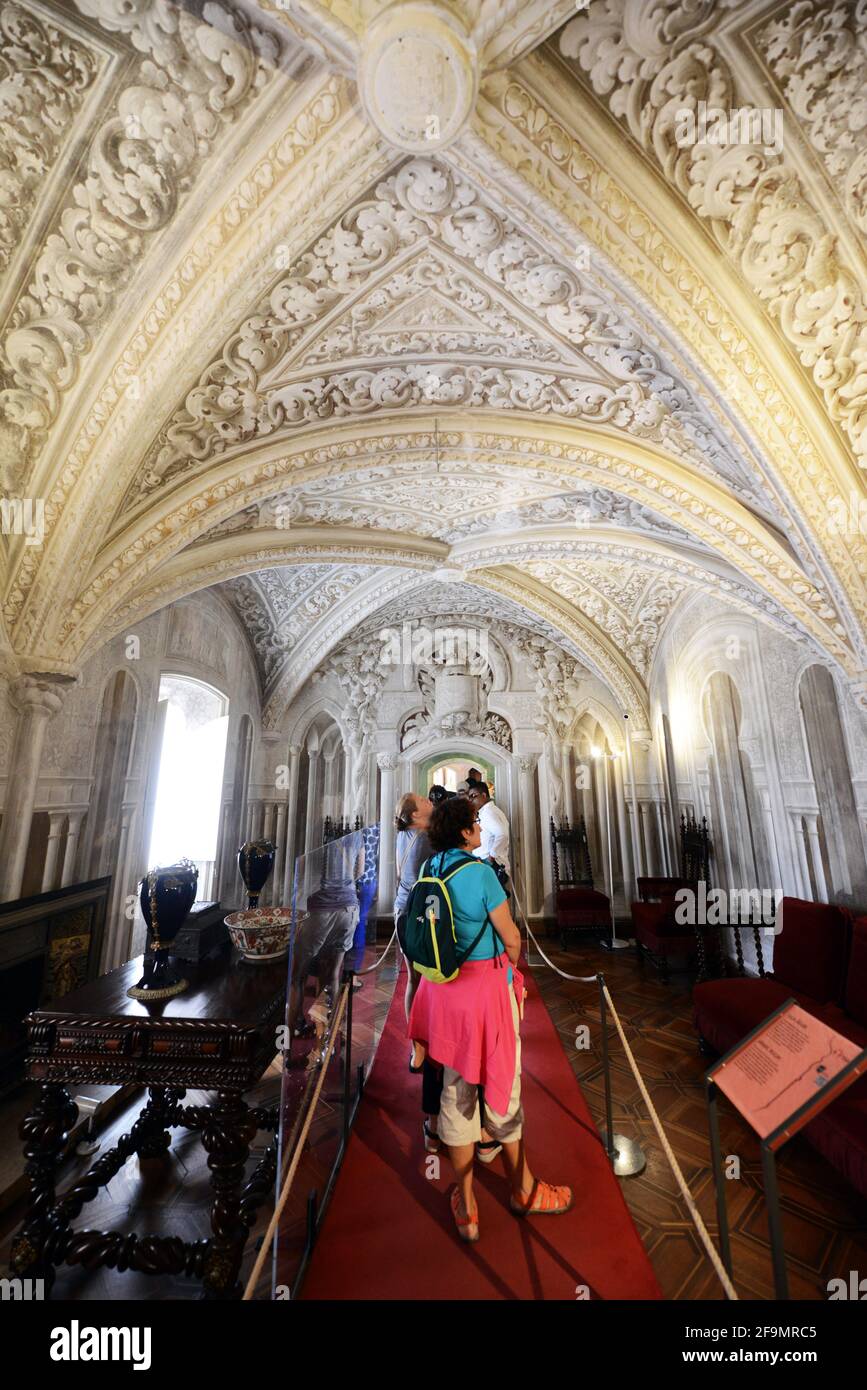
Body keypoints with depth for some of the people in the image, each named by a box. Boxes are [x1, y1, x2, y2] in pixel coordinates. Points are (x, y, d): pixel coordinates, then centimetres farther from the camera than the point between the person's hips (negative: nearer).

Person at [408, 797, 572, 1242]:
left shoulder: (431, 869, -3)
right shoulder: (480, 872, -22)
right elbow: (511, 937, -15)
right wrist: (511, 969, 7)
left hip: (443, 984, 6)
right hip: (487, 984, -5)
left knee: (456, 1088, 19)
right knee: (502, 1084, 17)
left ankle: (466, 1206, 35)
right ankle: (523, 1190, 42)